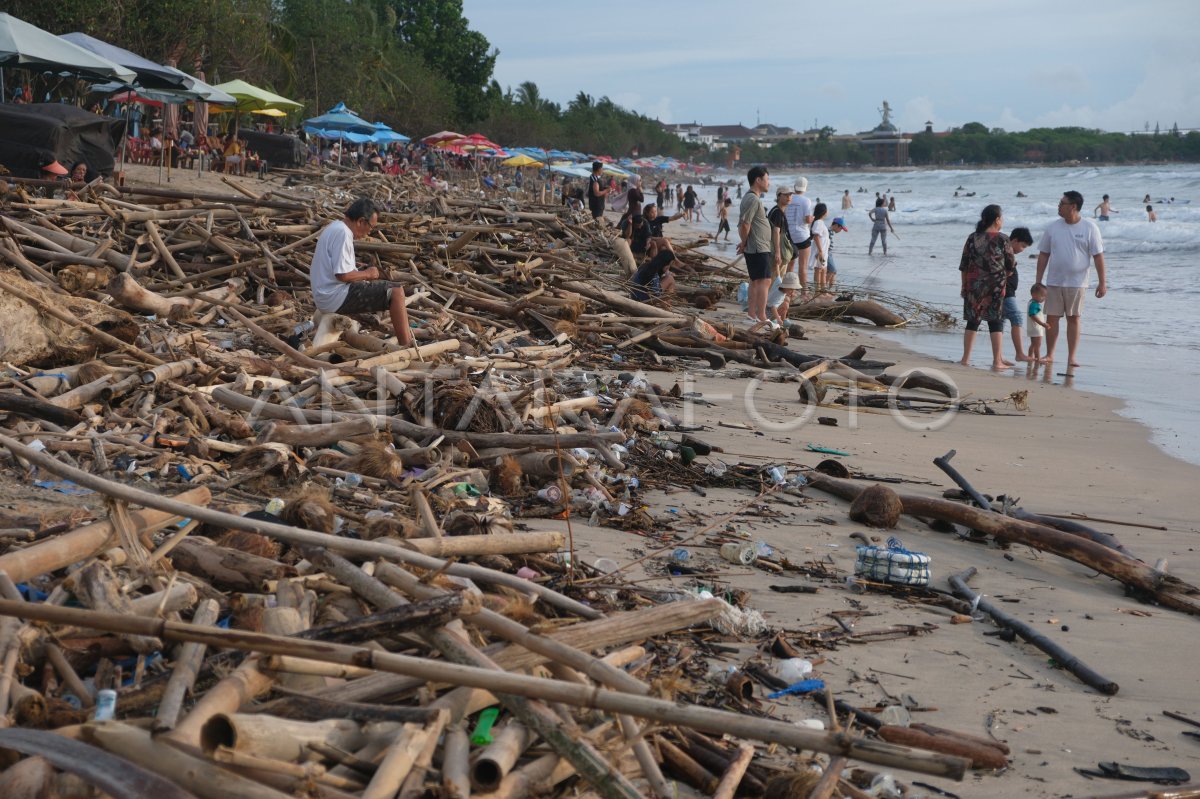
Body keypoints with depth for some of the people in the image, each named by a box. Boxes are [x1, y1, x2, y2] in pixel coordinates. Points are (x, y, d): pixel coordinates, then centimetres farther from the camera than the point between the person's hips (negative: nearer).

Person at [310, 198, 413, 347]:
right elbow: (342, 275, -24)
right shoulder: (342, 234, -18)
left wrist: (363, 272, 9)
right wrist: (367, 273, -8)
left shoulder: (335, 228, 14)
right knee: (396, 292, -14)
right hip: (335, 297, -11)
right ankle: (407, 346, -12)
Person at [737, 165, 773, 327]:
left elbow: (742, 224, 20)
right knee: (764, 281, -12)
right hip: (759, 248, -11)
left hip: (758, 248, 11)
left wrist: (744, 243, 11)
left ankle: (751, 315, 15)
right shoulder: (753, 199, -16)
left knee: (755, 281, 12)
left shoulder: (752, 198, 18)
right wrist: (744, 243, -10)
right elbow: (745, 224, -23)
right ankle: (761, 318, -14)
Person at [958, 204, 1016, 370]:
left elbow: (963, 265, 5)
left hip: (974, 285, 3)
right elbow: (1011, 265, 1)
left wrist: (964, 286, 13)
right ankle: (997, 361, 2)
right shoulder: (1002, 239, -6)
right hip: (995, 286, -3)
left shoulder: (972, 238, 3)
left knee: (973, 321, 10)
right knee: (996, 322, 3)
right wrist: (1004, 277, 21)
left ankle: (966, 358, 12)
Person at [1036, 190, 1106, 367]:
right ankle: (1049, 354, 13)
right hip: (1054, 282, 2)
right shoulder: (1052, 227, 3)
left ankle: (1071, 358, 7)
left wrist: (1102, 282, -7)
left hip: (1076, 282, -2)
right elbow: (1043, 255, 7)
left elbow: (1098, 256, -3)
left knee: (1073, 319, 3)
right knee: (1052, 318, 3)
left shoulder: (1090, 228, -4)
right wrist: (1038, 282, 4)